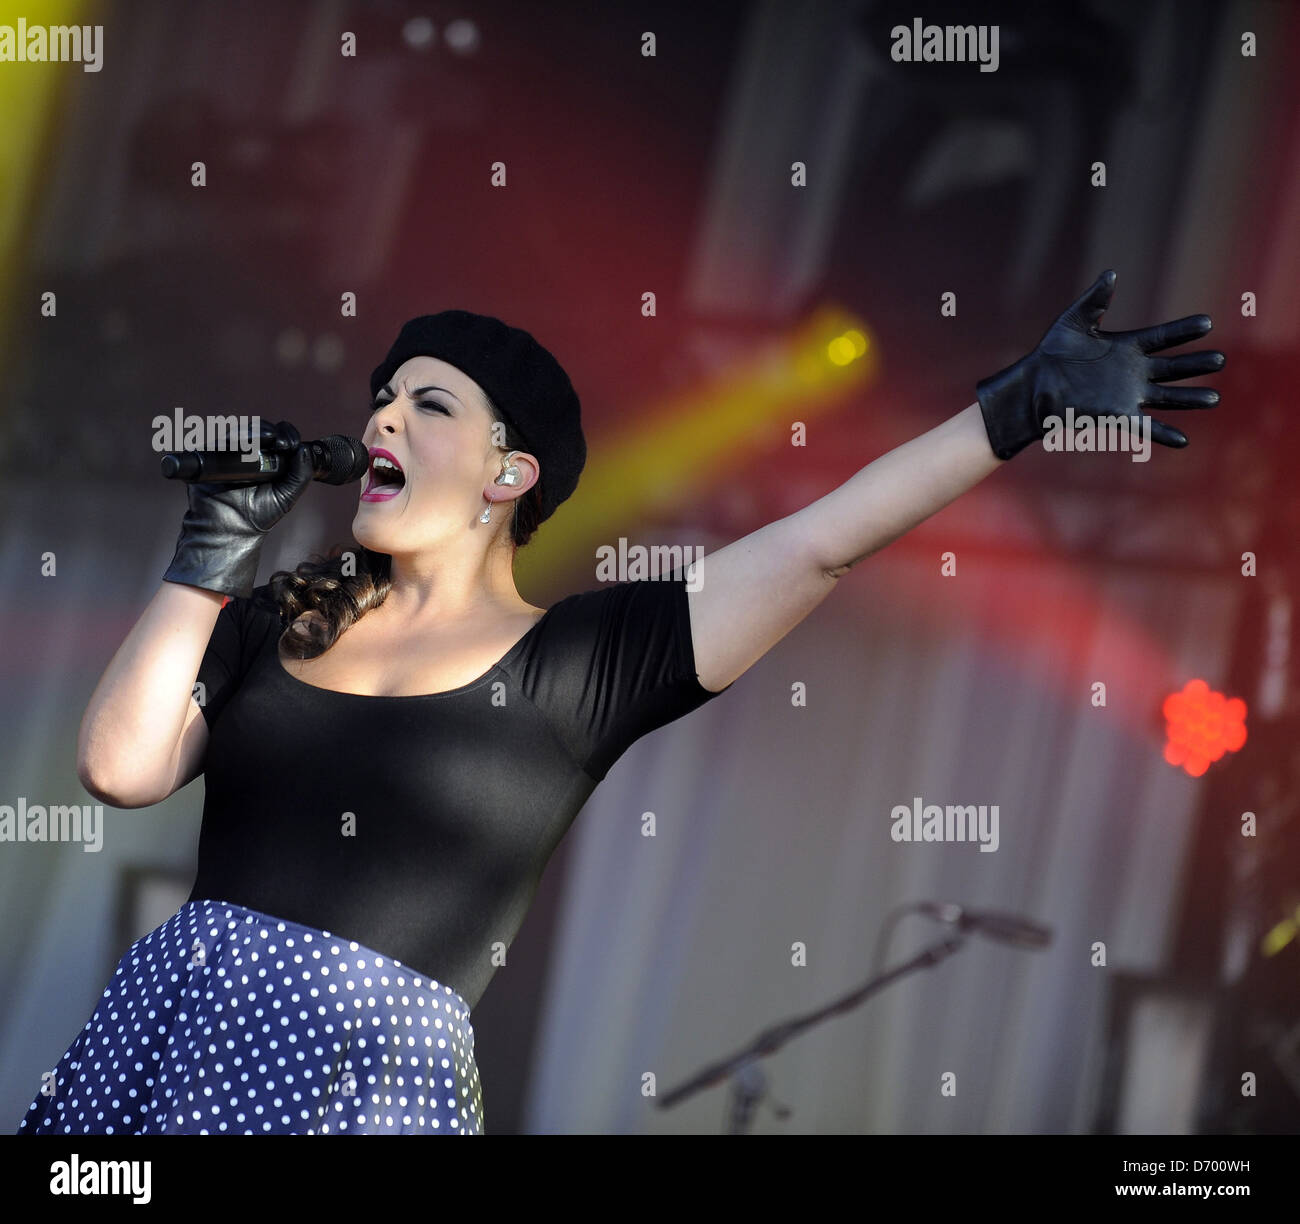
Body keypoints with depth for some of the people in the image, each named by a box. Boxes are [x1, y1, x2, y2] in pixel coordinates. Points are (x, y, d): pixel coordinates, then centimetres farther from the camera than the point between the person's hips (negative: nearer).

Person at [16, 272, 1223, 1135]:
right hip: (162, 1031, 3)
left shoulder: (579, 659, 1)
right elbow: (121, 765, 3)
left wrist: (1022, 405, -9)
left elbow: (820, 541, -5)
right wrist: (210, 554, 2)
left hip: (367, 1073, -3)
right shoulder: (280, 620, 12)